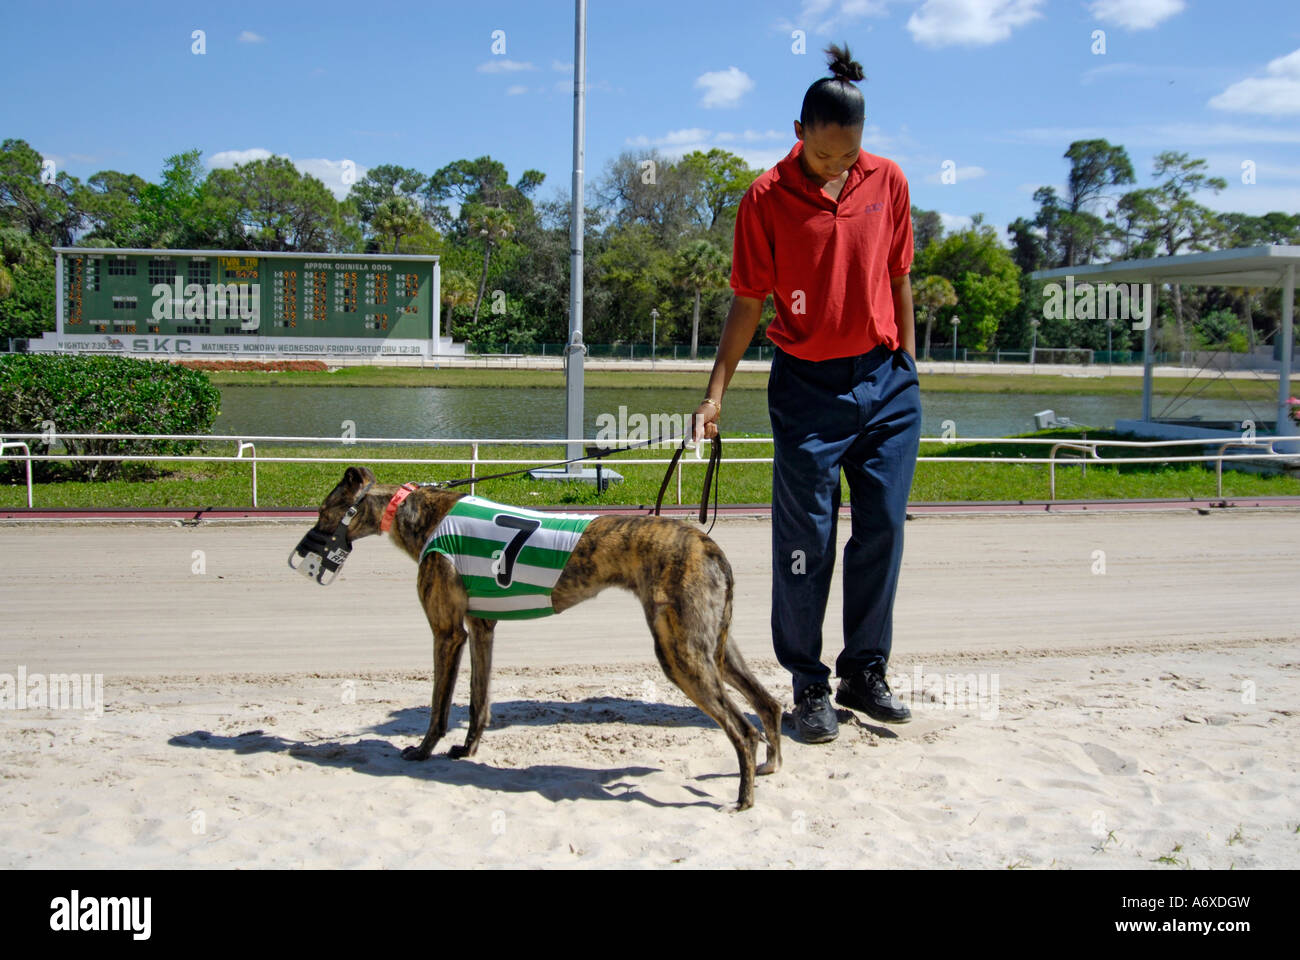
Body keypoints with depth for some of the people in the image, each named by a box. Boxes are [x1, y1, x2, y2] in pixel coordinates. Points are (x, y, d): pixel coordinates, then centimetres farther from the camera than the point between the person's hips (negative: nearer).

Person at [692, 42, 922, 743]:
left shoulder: (887, 181, 2)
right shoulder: (766, 199, -8)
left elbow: (898, 280, 11)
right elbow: (747, 303, -4)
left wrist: (908, 368, 13)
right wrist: (715, 391, -10)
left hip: (885, 379, 3)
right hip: (808, 384, -3)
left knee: (883, 527, 4)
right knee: (806, 539, 0)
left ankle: (864, 672, 18)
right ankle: (807, 684, 13)